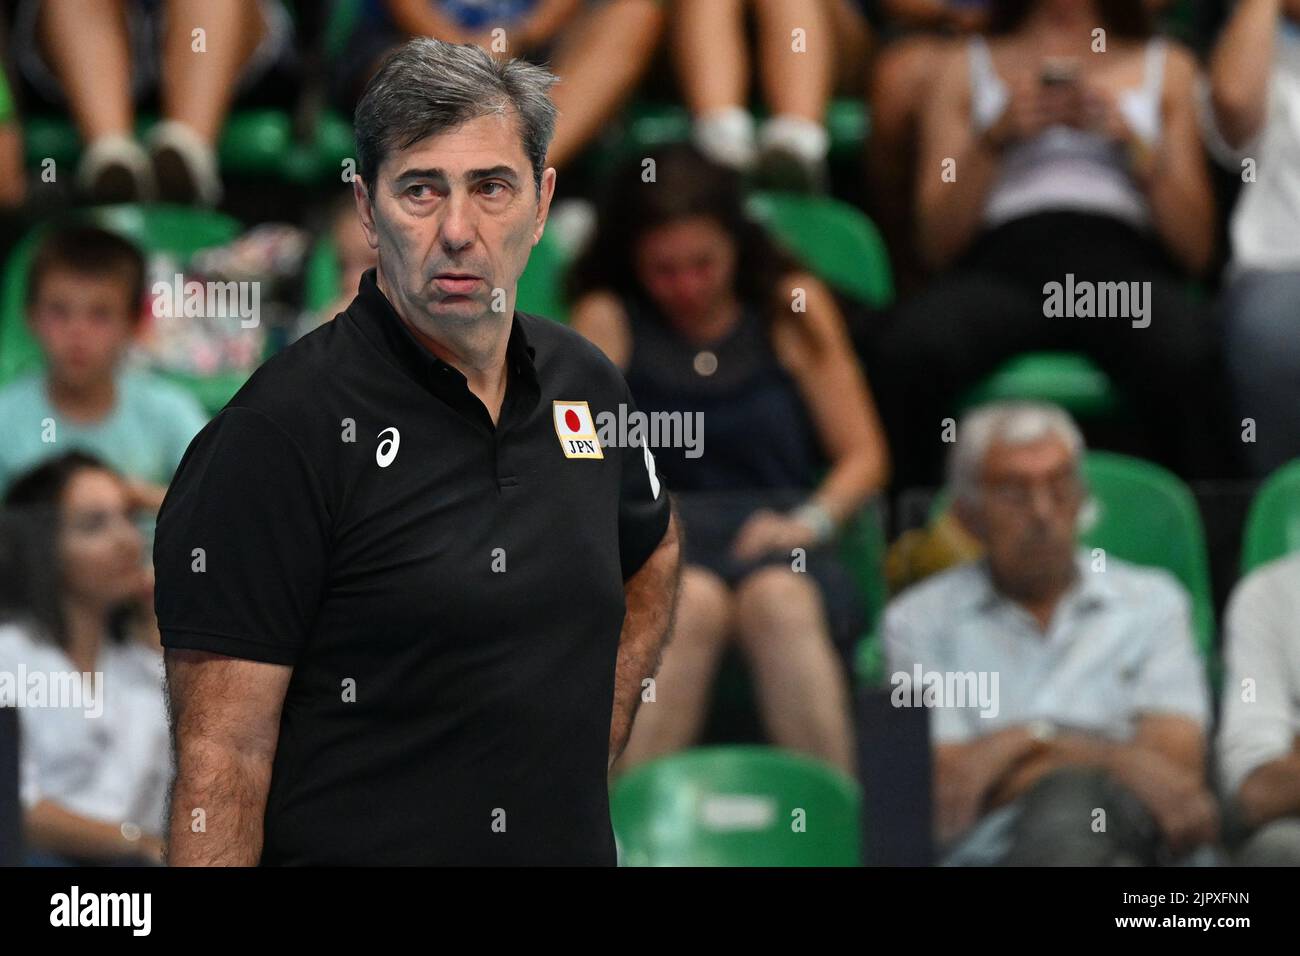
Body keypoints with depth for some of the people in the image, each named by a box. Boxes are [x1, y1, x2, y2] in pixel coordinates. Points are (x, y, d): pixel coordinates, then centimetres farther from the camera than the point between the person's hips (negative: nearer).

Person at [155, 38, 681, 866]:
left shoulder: (586, 383, 5)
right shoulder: (278, 430, -15)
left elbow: (652, 557, 25)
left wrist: (592, 752, 13)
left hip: (571, 844, 6)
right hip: (356, 851, -6)